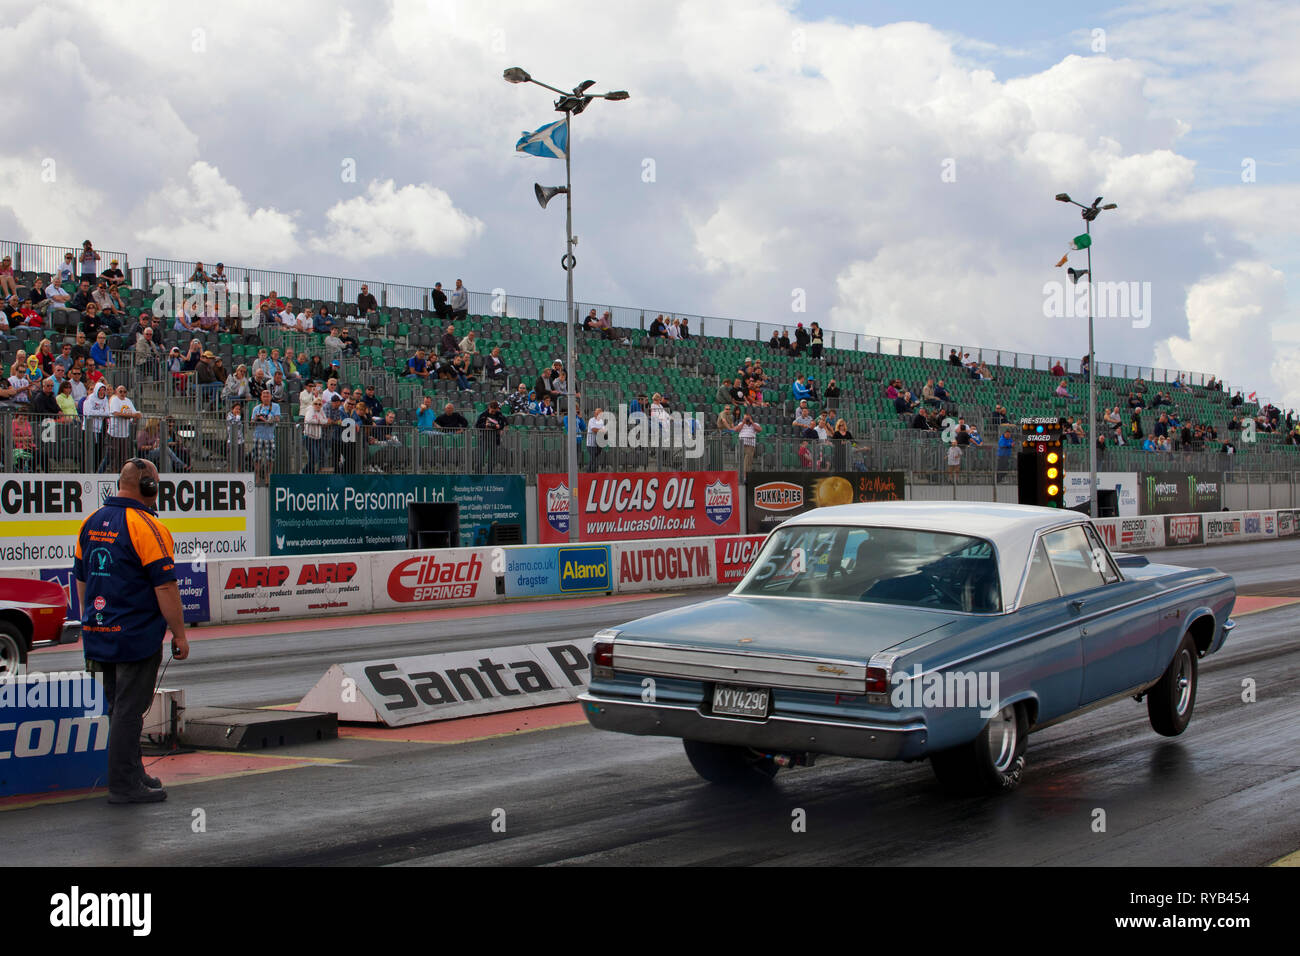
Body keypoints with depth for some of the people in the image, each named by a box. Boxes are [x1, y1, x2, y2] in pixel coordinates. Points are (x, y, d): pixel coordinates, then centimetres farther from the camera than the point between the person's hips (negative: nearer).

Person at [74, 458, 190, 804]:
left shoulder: (91, 524, 9)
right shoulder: (148, 528, -15)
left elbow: (81, 579, 17)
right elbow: (165, 586, -16)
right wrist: (179, 634, -9)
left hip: (99, 634, 8)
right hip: (137, 637, -7)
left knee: (119, 708, 17)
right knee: (129, 710, -2)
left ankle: (132, 774, 27)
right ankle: (124, 785, 2)